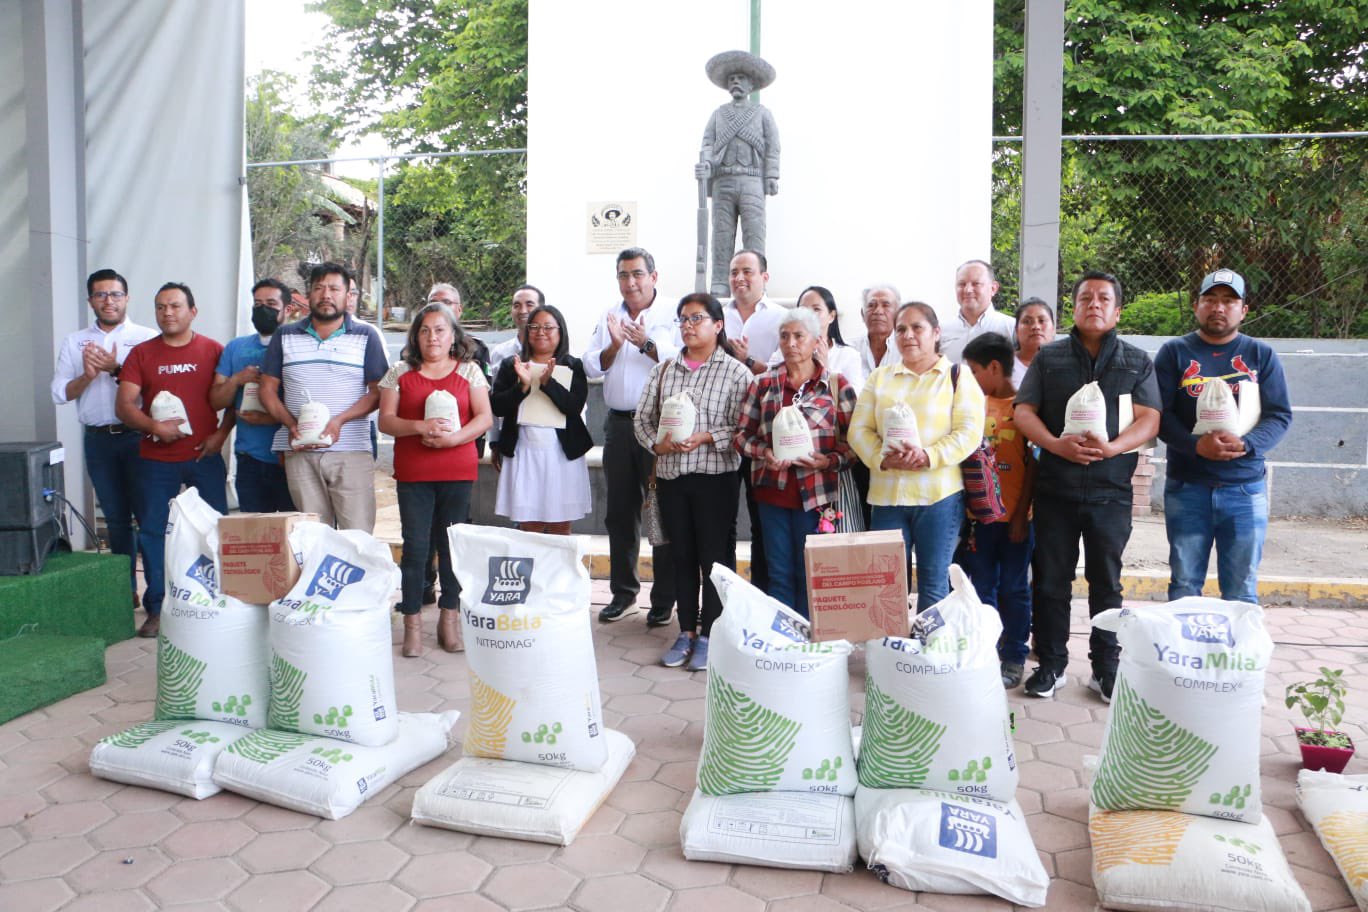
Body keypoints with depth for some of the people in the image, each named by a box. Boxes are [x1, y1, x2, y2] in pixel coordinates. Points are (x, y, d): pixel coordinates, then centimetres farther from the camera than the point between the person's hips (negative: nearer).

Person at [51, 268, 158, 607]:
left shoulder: (147, 338, 0)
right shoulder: (74, 342, 11)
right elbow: (60, 393, 5)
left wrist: (116, 369, -17)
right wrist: (88, 375, -11)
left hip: (137, 436, -3)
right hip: (98, 439, 4)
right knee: (116, 518, 11)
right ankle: (126, 588, 19)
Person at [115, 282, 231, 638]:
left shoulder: (214, 351, 4)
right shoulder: (141, 353, 6)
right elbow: (124, 405, 1)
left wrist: (221, 433, -7)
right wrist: (154, 426, -15)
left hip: (204, 456, -1)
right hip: (156, 459, 1)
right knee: (153, 531, 4)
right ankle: (156, 610, 13)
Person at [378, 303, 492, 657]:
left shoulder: (469, 371, 8)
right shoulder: (400, 373, 10)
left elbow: (484, 418, 1)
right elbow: (386, 420, 3)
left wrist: (454, 437, -16)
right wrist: (419, 426, -15)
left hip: (459, 471, 0)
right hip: (412, 472, 0)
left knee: (452, 544, 5)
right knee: (416, 545, -1)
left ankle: (450, 618, 16)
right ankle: (412, 623, 6)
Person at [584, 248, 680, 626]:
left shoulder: (672, 316, -2)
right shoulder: (609, 317, 13)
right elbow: (591, 367, 5)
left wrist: (647, 345, -23)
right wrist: (614, 346, -12)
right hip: (618, 424, 5)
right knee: (620, 511, 11)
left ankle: (664, 599, 11)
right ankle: (623, 594, 23)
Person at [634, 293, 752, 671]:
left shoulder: (735, 372, -3)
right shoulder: (664, 370, 11)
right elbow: (642, 418, 12)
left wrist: (706, 437, -19)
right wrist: (656, 443, -7)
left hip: (715, 476, -4)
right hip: (671, 475, 5)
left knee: (715, 556, 3)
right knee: (681, 555, 12)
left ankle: (709, 635, 14)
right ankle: (686, 631, 24)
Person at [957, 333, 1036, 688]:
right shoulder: (978, 405, 8)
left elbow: (1033, 464, -8)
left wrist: (1022, 515, -11)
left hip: (1014, 516, -5)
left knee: (1013, 590, 5)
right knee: (982, 589, 10)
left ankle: (1014, 660, 16)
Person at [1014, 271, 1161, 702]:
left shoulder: (1137, 362, 8)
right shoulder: (1048, 358, 9)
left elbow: (1149, 419, -2)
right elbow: (1024, 412, 1)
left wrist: (1111, 447, -21)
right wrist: (1057, 444, -18)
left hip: (1110, 490, 0)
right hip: (1054, 487, 0)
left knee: (1106, 583, 8)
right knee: (1050, 580, 5)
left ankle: (1106, 669, 20)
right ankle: (1050, 665, 17)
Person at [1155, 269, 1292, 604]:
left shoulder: (1261, 355, 8)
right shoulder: (1173, 353, 5)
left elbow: (1279, 415, 2)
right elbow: (1160, 413, -4)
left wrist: (1245, 445, -17)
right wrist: (1196, 445, -20)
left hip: (1246, 489, 1)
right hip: (1186, 487, -1)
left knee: (1242, 593, 5)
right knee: (1184, 588, 5)